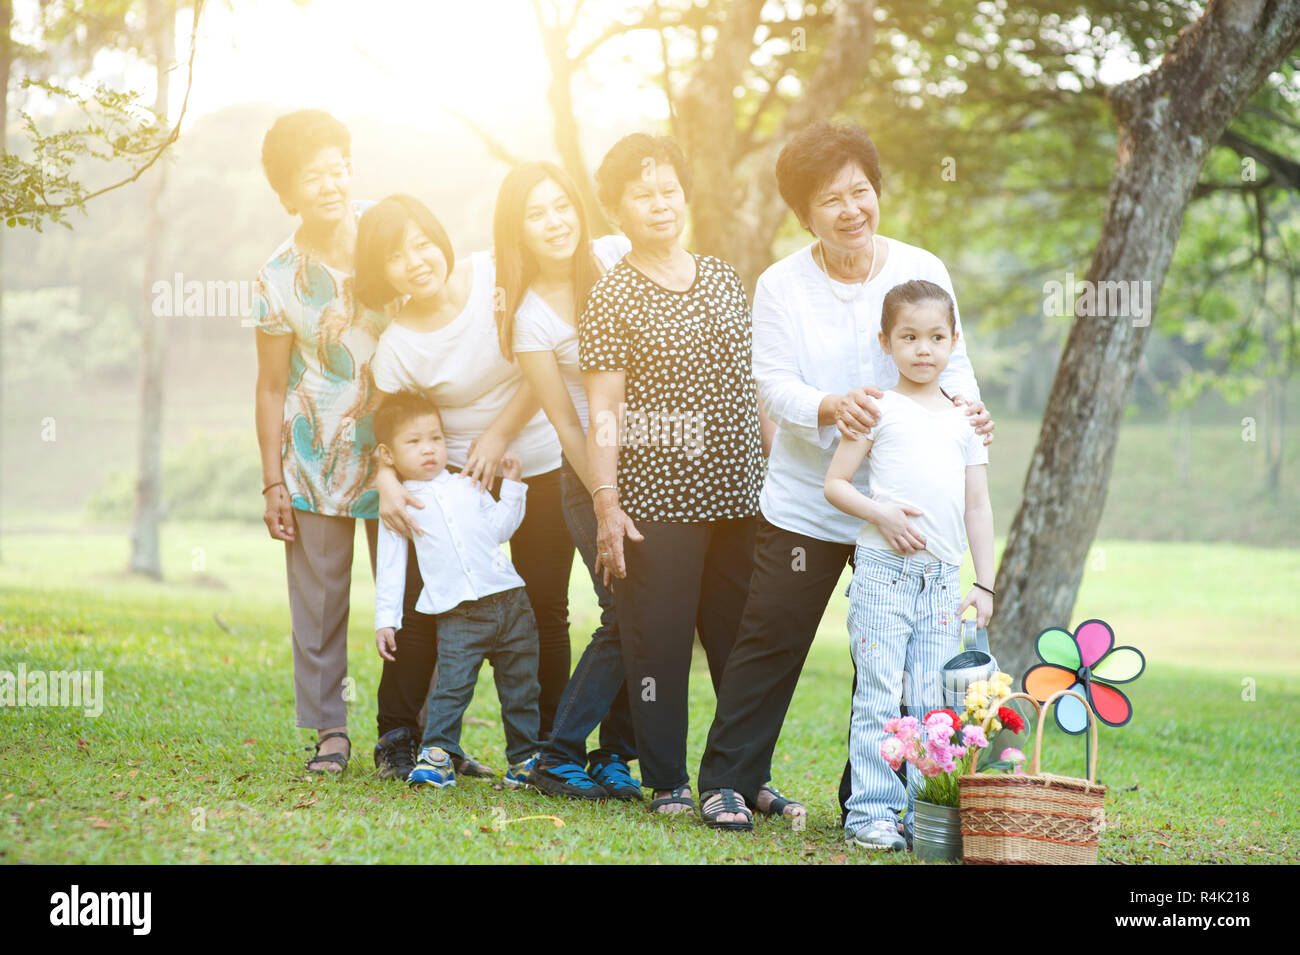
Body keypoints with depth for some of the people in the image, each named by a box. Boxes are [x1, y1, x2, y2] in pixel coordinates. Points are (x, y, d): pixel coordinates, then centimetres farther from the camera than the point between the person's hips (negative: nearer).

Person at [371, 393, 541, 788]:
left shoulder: (467, 486, 14)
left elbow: (500, 527, 16)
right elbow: (390, 570, 5)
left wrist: (511, 485, 10)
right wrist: (385, 621, 1)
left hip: (509, 600, 3)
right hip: (457, 614, -3)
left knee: (520, 686, 7)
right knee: (452, 685, -16)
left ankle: (525, 757, 16)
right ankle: (436, 754, -9)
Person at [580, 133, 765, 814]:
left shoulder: (722, 278, 13)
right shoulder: (613, 295, -2)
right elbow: (603, 409, -6)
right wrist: (606, 502, -13)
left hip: (737, 495, 5)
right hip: (657, 501, -5)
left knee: (742, 641, 9)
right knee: (659, 642, -1)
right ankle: (666, 781, 10)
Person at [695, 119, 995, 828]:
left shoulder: (922, 272, 1)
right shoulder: (782, 285, -4)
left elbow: (952, 362, 3)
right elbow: (774, 385, -12)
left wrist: (966, 407, -20)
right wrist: (829, 408, -34)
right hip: (806, 501, -2)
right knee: (770, 643, 1)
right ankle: (728, 781, 14)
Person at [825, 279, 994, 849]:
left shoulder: (964, 422, 14)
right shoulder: (879, 409, 2)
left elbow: (978, 507, 16)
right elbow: (834, 484, 1)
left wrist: (984, 584, 11)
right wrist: (881, 514, -15)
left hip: (943, 578, 4)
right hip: (884, 570, -4)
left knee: (933, 704, 4)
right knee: (879, 698, -5)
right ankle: (871, 811, 0)